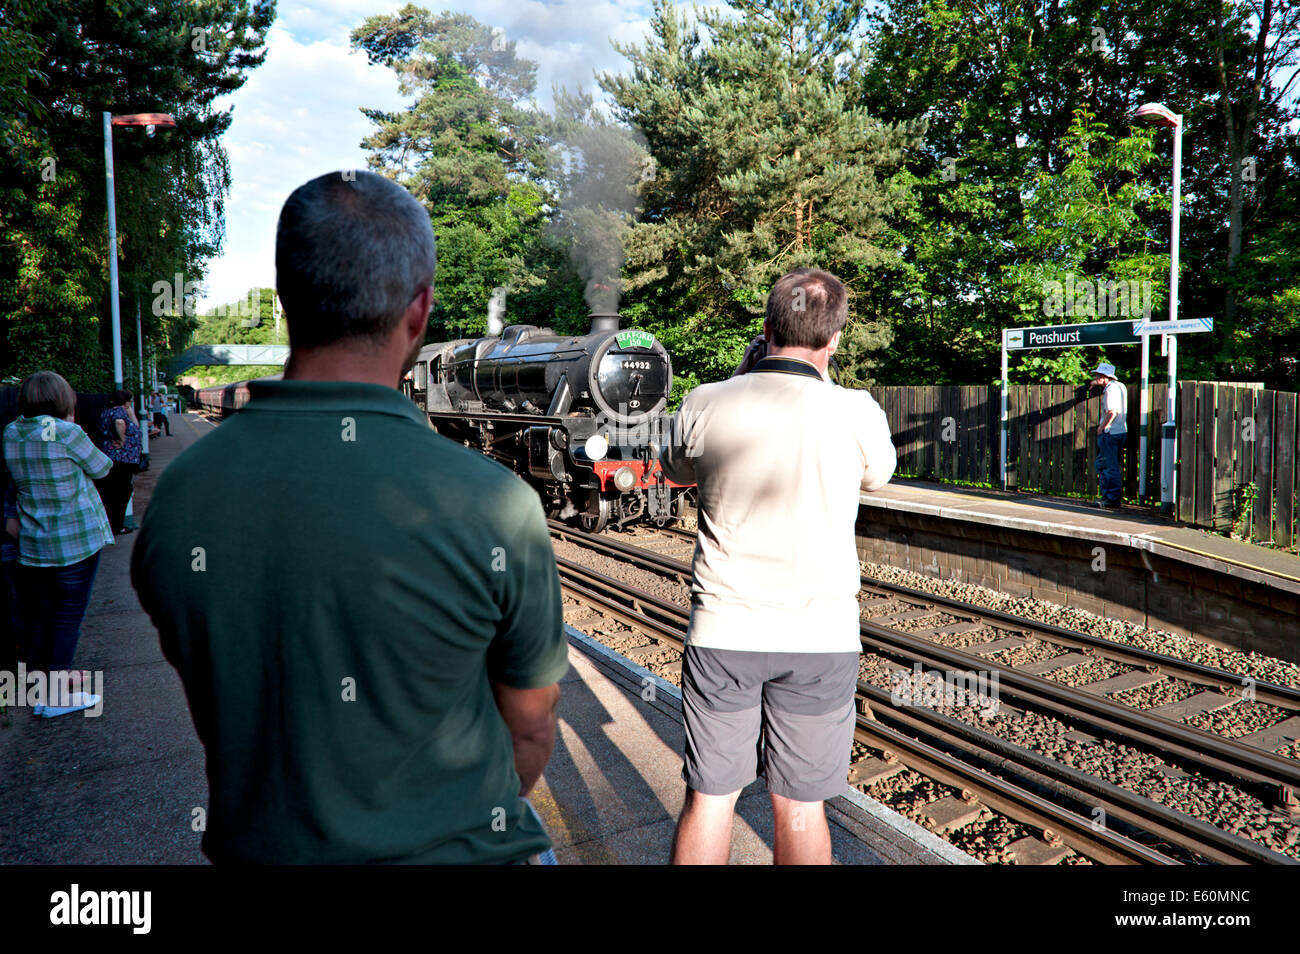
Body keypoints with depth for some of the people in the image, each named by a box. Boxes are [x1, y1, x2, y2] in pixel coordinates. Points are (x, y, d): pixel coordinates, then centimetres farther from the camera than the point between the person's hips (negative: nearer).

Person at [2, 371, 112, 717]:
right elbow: (101, 468, -4)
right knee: (69, 616, 3)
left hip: (33, 543, 6)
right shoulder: (66, 432, -16)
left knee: (37, 616, 14)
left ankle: (41, 686, 27)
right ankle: (57, 696, 8)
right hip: (78, 541, -6)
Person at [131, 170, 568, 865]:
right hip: (453, 849, -3)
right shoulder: (495, 507, -25)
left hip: (254, 842, 4)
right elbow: (530, 729, -11)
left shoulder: (175, 497, -13)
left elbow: (209, 714, 1)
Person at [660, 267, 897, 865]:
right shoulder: (857, 413, -10)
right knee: (799, 806, 15)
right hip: (820, 638, 0)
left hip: (722, 633, 1)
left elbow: (676, 470, 14)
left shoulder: (705, 404, -8)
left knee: (709, 798, 14)